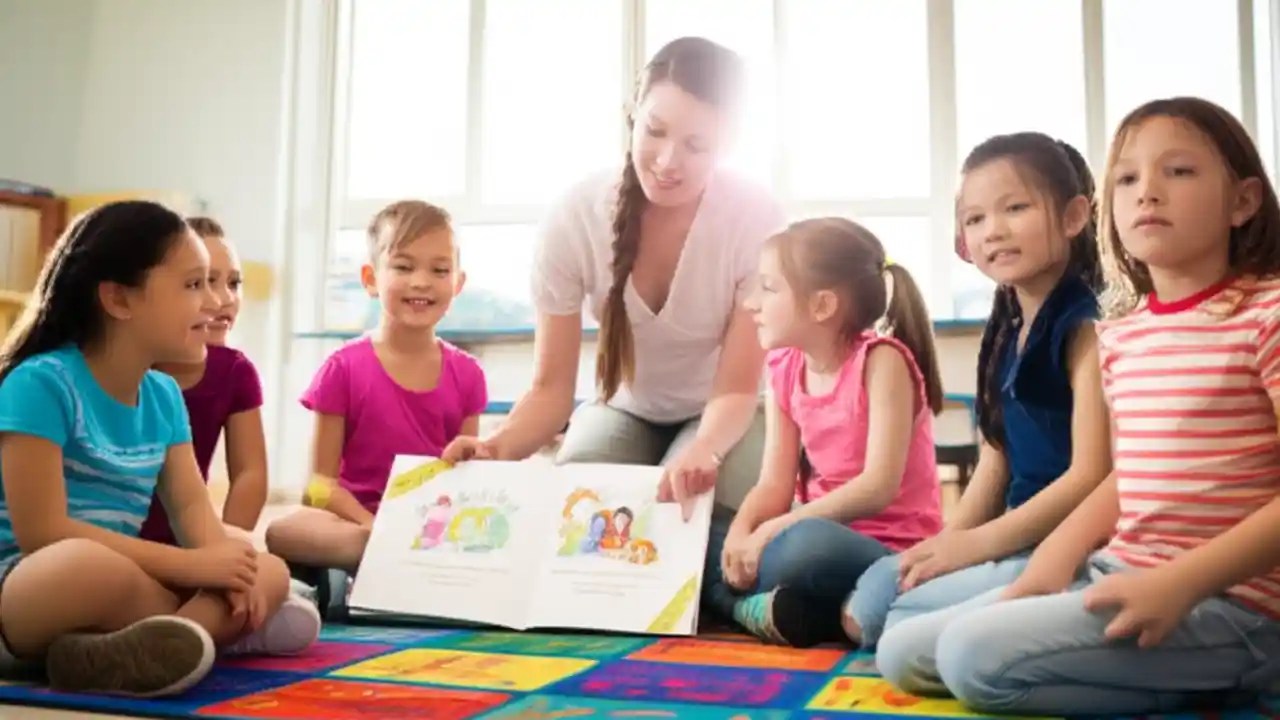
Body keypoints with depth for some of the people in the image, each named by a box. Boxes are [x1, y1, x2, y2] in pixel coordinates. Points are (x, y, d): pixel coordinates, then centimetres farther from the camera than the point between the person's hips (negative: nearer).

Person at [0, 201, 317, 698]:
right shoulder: (41, 382, -15)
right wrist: (194, 566, -22)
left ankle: (129, 651, -32)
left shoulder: (164, 394, 7)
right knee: (92, 566, -41)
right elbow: (43, 533, -20)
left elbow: (190, 505, 3)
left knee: (271, 572, -10)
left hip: (117, 582, 8)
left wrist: (228, 566, -20)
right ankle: (205, 626, -16)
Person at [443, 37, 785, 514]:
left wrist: (702, 451, -48)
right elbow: (551, 388, -21)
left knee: (688, 506, -32)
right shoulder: (575, 218, -24)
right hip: (626, 410, 2)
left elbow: (736, 391, -24)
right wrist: (500, 446, -44)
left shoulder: (756, 219, -27)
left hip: (722, 418, -1)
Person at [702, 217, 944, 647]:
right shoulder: (786, 370, 7)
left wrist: (772, 531, -22)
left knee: (808, 547, -41)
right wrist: (741, 533, -18)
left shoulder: (881, 360, -12)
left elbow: (878, 486, -21)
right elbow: (775, 484, 3)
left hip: (891, 552, -7)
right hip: (823, 533, 7)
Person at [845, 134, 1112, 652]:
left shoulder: (1086, 325, -14)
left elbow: (1092, 475, -20)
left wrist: (975, 544, -16)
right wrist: (946, 543, -2)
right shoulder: (1006, 333, 11)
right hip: (1021, 539, 9)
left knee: (908, 620, -18)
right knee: (870, 593, 4)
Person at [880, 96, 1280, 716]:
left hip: (1227, 601, -8)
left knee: (975, 654, -23)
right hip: (1118, 575, 8)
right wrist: (1052, 563, 2)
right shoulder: (1119, 333, 11)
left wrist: (1179, 583, -23)